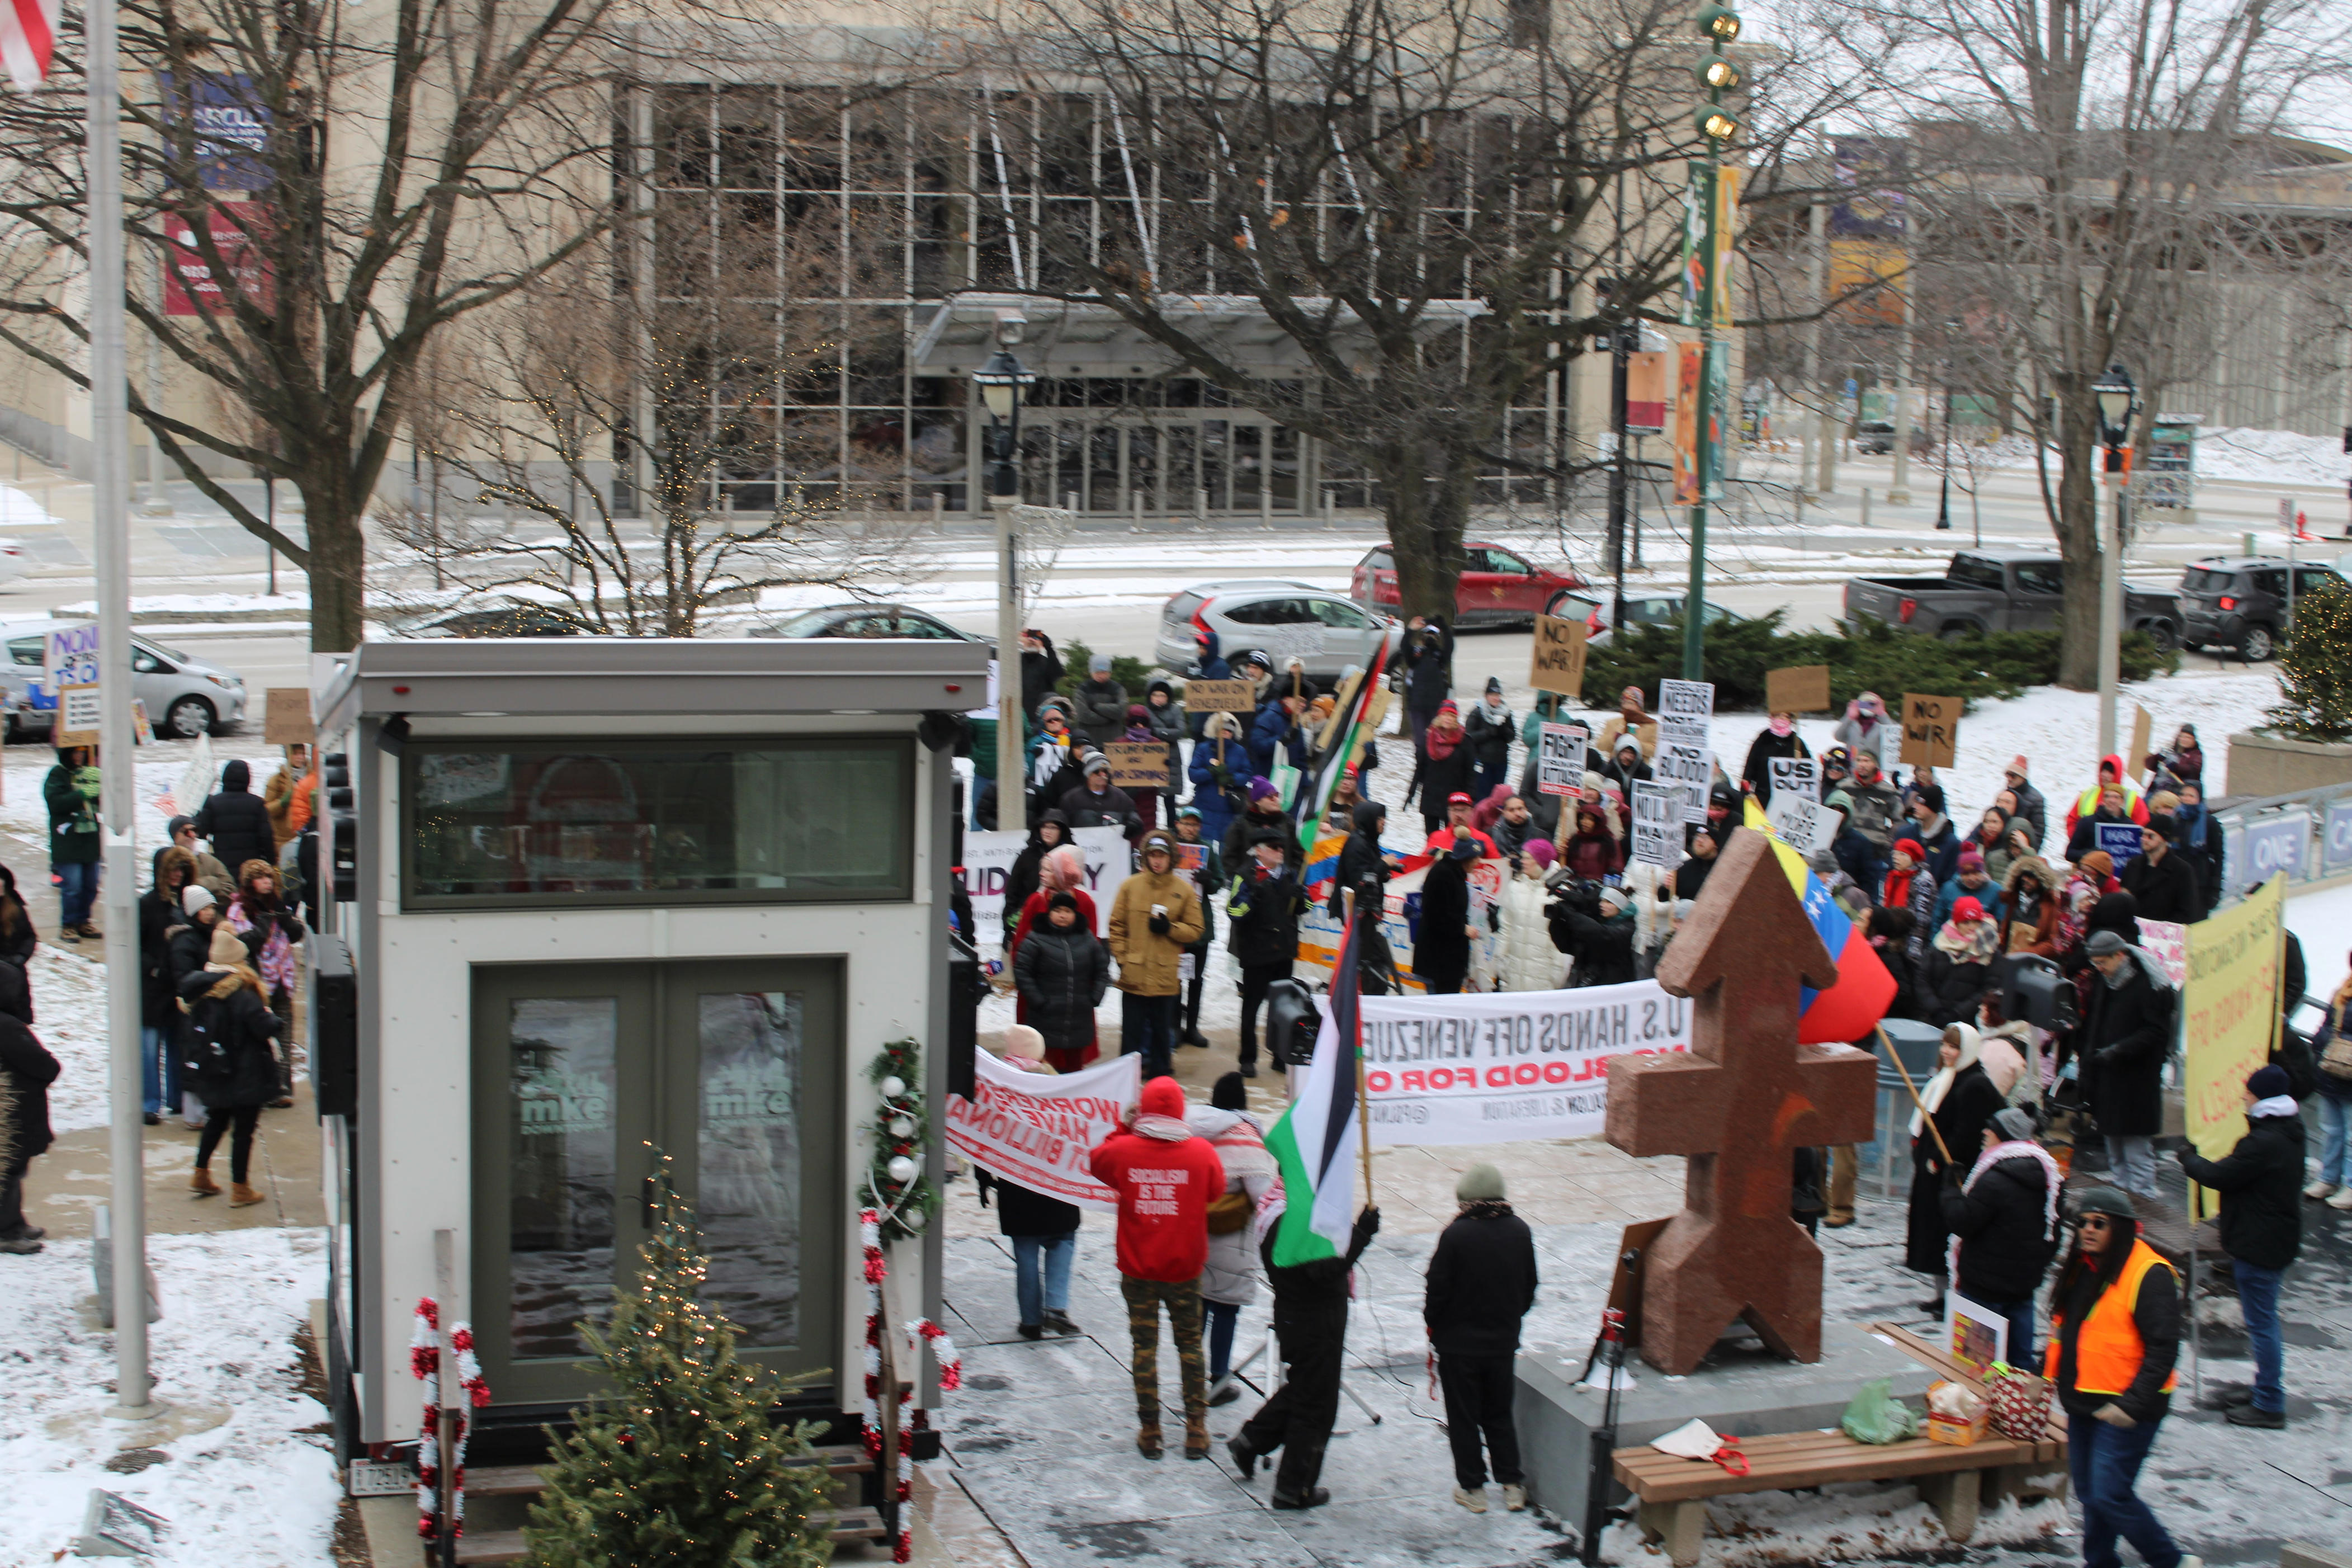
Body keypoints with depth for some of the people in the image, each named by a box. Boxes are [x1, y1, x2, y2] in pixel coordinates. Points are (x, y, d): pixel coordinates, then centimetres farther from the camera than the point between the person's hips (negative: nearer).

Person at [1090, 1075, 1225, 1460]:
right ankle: (1196, 1428, 16)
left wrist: (1125, 1128, 13)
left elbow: (1095, 1162, 9)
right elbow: (1216, 1191, 4)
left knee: (1144, 1346, 10)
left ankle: (1149, 1430, 14)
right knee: (1189, 1344, 14)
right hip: (1185, 1268, 0)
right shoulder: (1201, 1151, -13)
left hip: (1137, 1268, 0)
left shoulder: (1123, 1150, -13)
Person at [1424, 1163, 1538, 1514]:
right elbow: (1529, 1287, 4)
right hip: (1503, 1341, 4)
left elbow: (1438, 1289, -14)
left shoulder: (1456, 1235, -20)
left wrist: (1432, 1324, 4)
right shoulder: (1520, 1232, -6)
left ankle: (1473, 1487, 14)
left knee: (1463, 1417, 9)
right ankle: (1512, 1484, 18)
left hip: (1458, 1342, -4)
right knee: (1500, 1415, 18)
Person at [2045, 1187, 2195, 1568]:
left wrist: (2133, 1404, -23)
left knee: (2109, 1496, -10)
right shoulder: (2081, 1269, 10)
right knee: (2089, 1494, 13)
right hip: (2083, 1404, 8)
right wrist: (2048, 1372, 15)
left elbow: (2163, 1347, -19)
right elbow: (2063, 1327, 25)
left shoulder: (2149, 1275, -16)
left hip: (2125, 1411, -8)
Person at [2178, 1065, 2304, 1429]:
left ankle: (2269, 1406, 4)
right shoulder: (2288, 1132, 6)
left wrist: (2188, 1157, -3)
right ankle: (2264, 1389, 32)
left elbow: (2218, 1176, -20)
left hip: (2258, 1245, -10)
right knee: (2262, 1320, 21)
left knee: (2261, 1323, -2)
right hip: (2277, 1238, 10)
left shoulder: (2263, 1143, -26)